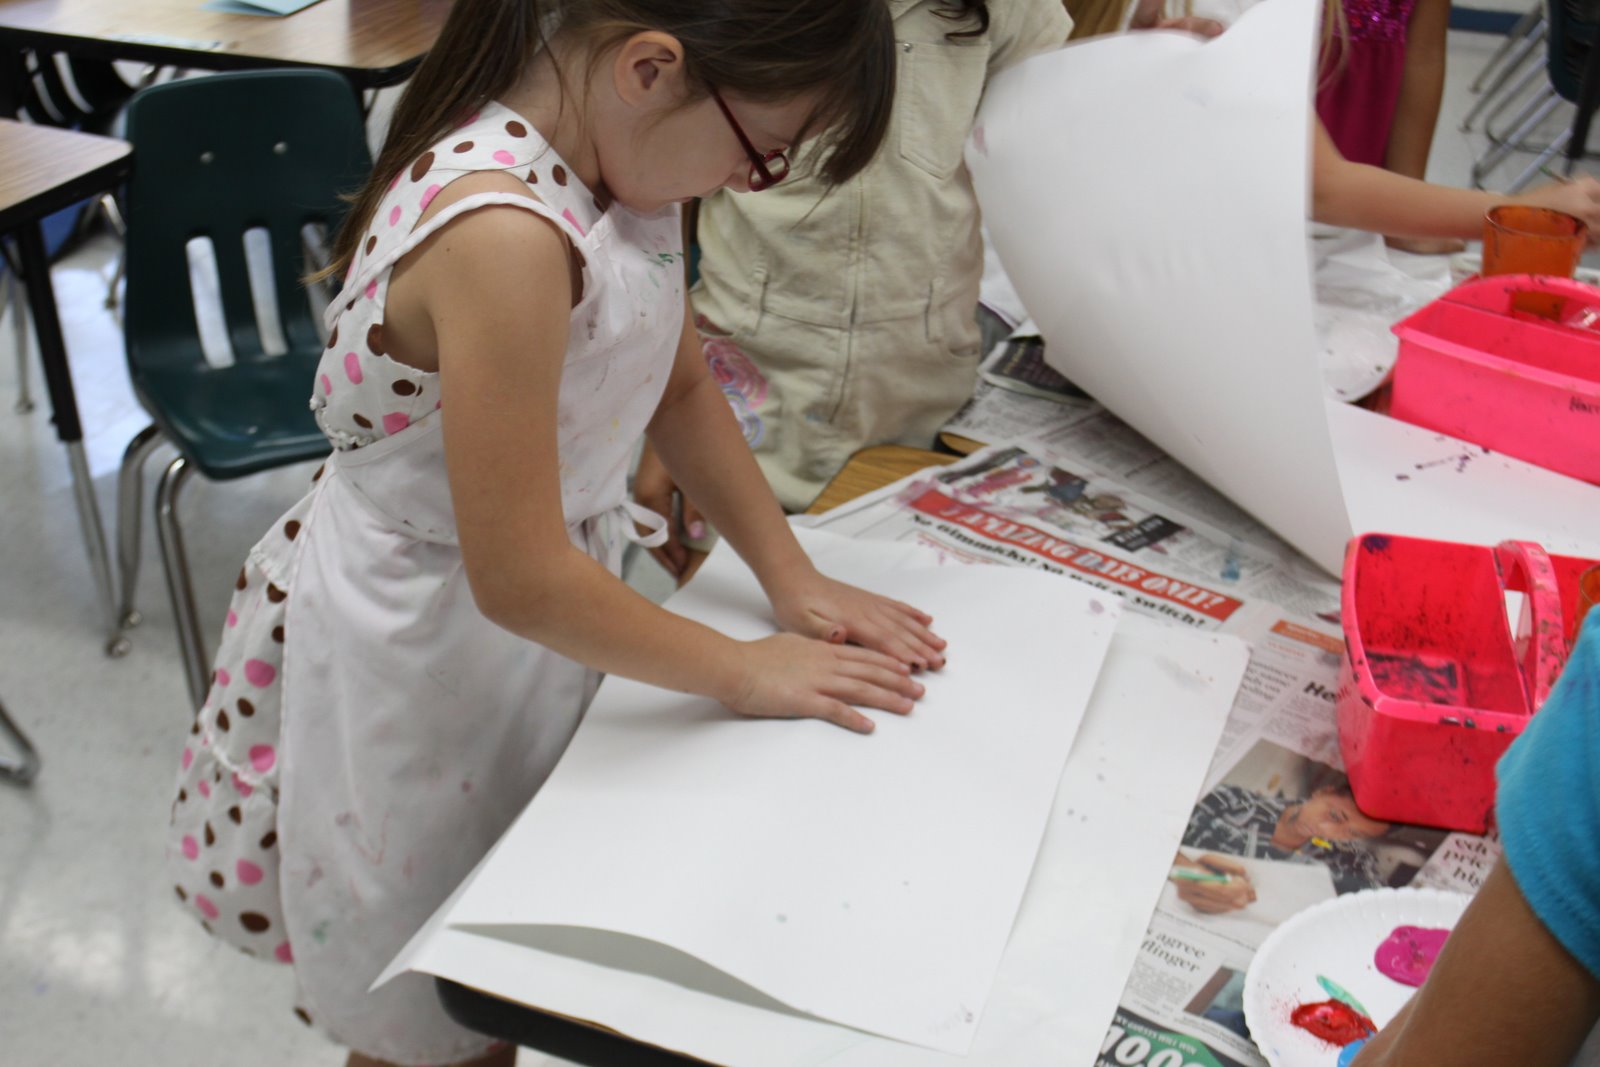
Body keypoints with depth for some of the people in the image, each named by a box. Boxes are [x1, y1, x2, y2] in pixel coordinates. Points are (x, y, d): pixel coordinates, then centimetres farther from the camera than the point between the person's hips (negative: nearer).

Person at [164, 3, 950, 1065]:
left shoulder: (620, 161, -7)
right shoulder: (502, 234, -34)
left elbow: (682, 386, 7)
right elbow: (519, 580, -31)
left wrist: (793, 578, 1)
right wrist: (744, 669, -18)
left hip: (541, 614, 8)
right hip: (422, 650, -7)